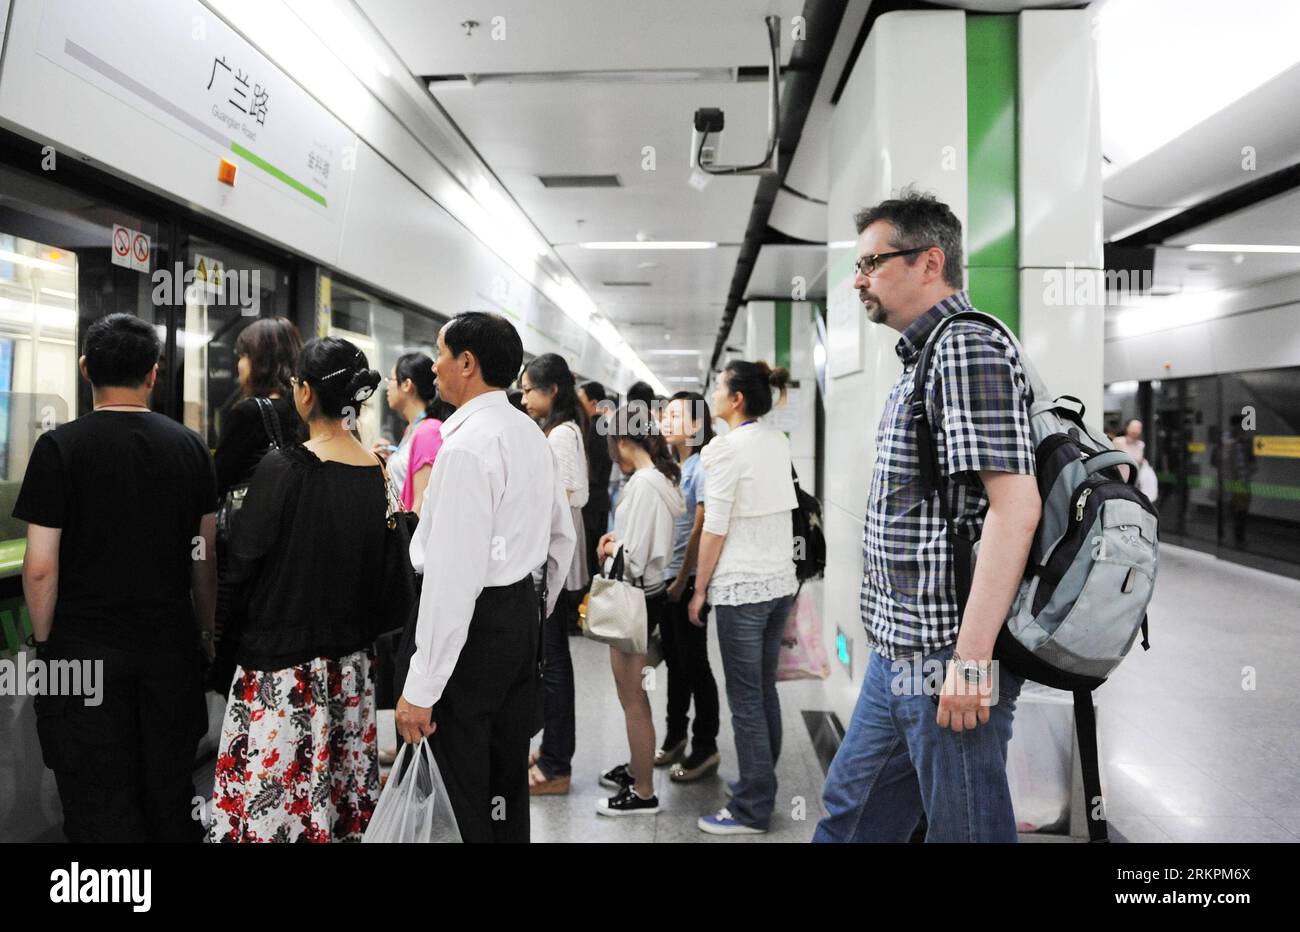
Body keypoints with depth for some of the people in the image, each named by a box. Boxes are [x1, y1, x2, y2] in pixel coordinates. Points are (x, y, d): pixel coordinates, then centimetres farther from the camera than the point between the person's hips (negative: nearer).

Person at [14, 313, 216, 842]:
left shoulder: (59, 447, -10)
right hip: (171, 647, 3)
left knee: (101, 802, 8)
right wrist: (207, 629, 15)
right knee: (171, 791, 17)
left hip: (86, 647, -3)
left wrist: (44, 641, 3)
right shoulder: (190, 446, 0)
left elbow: (41, 568, -12)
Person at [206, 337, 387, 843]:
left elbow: (241, 563, -10)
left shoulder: (283, 467, -16)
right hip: (352, 661, 6)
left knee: (269, 797, 6)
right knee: (344, 783, 15)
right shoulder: (376, 472, -1)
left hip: (282, 660, -5)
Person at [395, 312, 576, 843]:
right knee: (508, 776, 20)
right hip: (522, 611, 9)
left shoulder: (467, 446, -19)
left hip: (472, 623, -9)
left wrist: (421, 689, -20)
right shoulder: (532, 435, 10)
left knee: (460, 801, 3)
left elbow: (453, 574, -23)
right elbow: (563, 537, 18)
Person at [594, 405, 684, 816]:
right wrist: (619, 538, 4)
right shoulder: (661, 477, 6)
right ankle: (637, 768, 39)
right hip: (648, 592, 10)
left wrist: (609, 549, -4)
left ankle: (643, 793, 17)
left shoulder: (643, 483, -22)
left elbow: (634, 557, -23)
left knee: (632, 697, 4)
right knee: (633, 692, 23)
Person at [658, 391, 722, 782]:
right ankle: (675, 738, 30)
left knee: (694, 664, 1)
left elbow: (700, 529, -15)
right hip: (666, 577, 7)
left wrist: (683, 582, -14)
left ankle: (705, 749, 14)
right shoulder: (671, 466, 10)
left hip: (688, 579, -7)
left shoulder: (702, 468, -12)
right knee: (674, 660, 17)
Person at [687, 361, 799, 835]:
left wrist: (699, 590, -6)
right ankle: (763, 786, 29)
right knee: (765, 689, 17)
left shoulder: (727, 446, -13)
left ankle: (752, 809, 9)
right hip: (780, 581, 8)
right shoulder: (778, 442, 9)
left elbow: (714, 528, -14)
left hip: (742, 586, -8)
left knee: (745, 699, 0)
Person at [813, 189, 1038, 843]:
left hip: (945, 659, -10)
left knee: (964, 830, 7)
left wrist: (972, 658, -25)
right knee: (849, 812, 20)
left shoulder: (969, 349, -14)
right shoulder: (924, 357, 17)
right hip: (899, 653, 10)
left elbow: (1015, 505, -23)